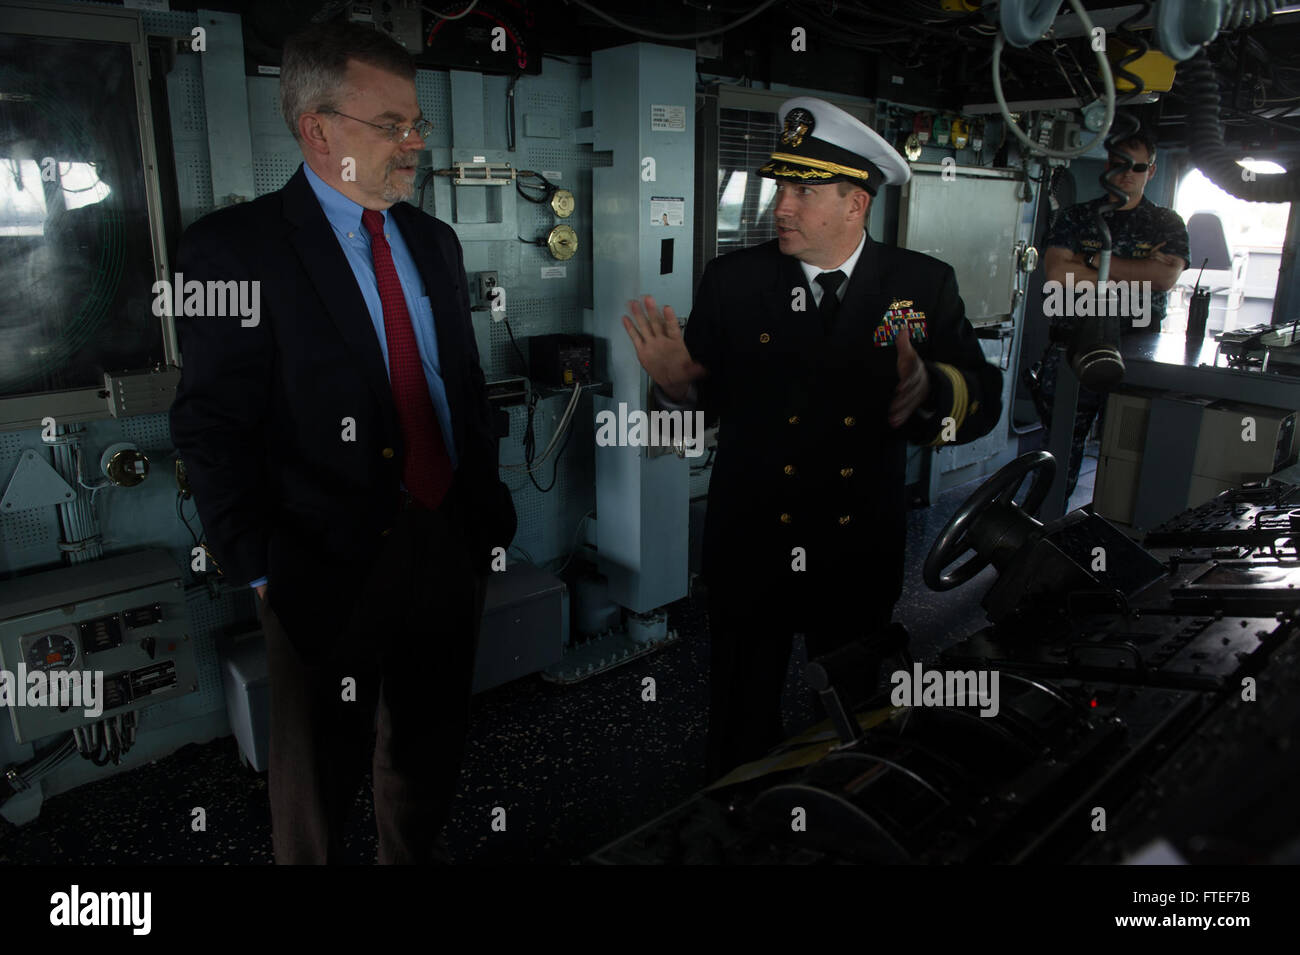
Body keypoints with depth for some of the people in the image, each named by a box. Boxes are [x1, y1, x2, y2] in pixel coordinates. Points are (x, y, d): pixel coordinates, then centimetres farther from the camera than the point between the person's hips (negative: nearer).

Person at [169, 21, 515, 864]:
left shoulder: (434, 241, 10)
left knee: (432, 749, 22)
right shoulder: (235, 247, -9)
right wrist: (258, 565, -13)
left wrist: (490, 510, 8)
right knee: (320, 772, 16)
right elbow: (212, 426, -10)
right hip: (330, 560, -5)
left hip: (453, 542, 6)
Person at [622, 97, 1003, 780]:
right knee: (741, 731, 16)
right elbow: (707, 400, -2)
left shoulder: (924, 284, -3)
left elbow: (984, 402, -7)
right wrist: (677, 382, -23)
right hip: (750, 558, 0)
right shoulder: (732, 280, -3)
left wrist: (929, 391, -28)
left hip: (864, 562, 1)